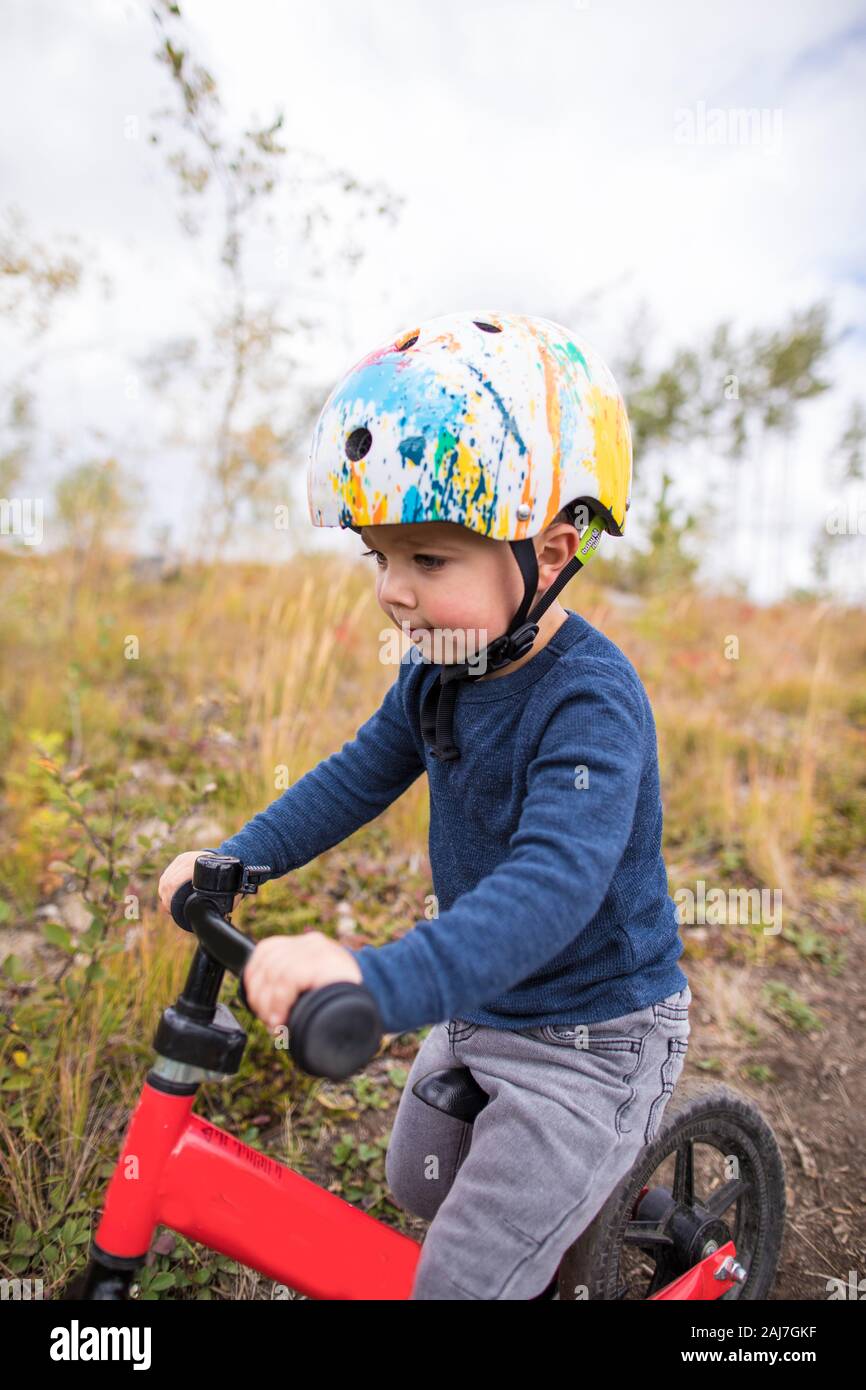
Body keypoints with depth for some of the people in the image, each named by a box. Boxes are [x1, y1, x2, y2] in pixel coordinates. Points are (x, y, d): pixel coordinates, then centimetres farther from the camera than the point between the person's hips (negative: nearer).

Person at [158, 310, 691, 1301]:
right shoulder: (438, 665, -6)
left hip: (594, 1038, -8)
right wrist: (234, 859, 0)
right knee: (419, 1182, 27)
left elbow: (554, 882, -44)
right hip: (481, 1005, 8)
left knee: (464, 1274, -2)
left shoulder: (590, 701, -31)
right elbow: (362, 774, 6)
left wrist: (383, 980, -59)